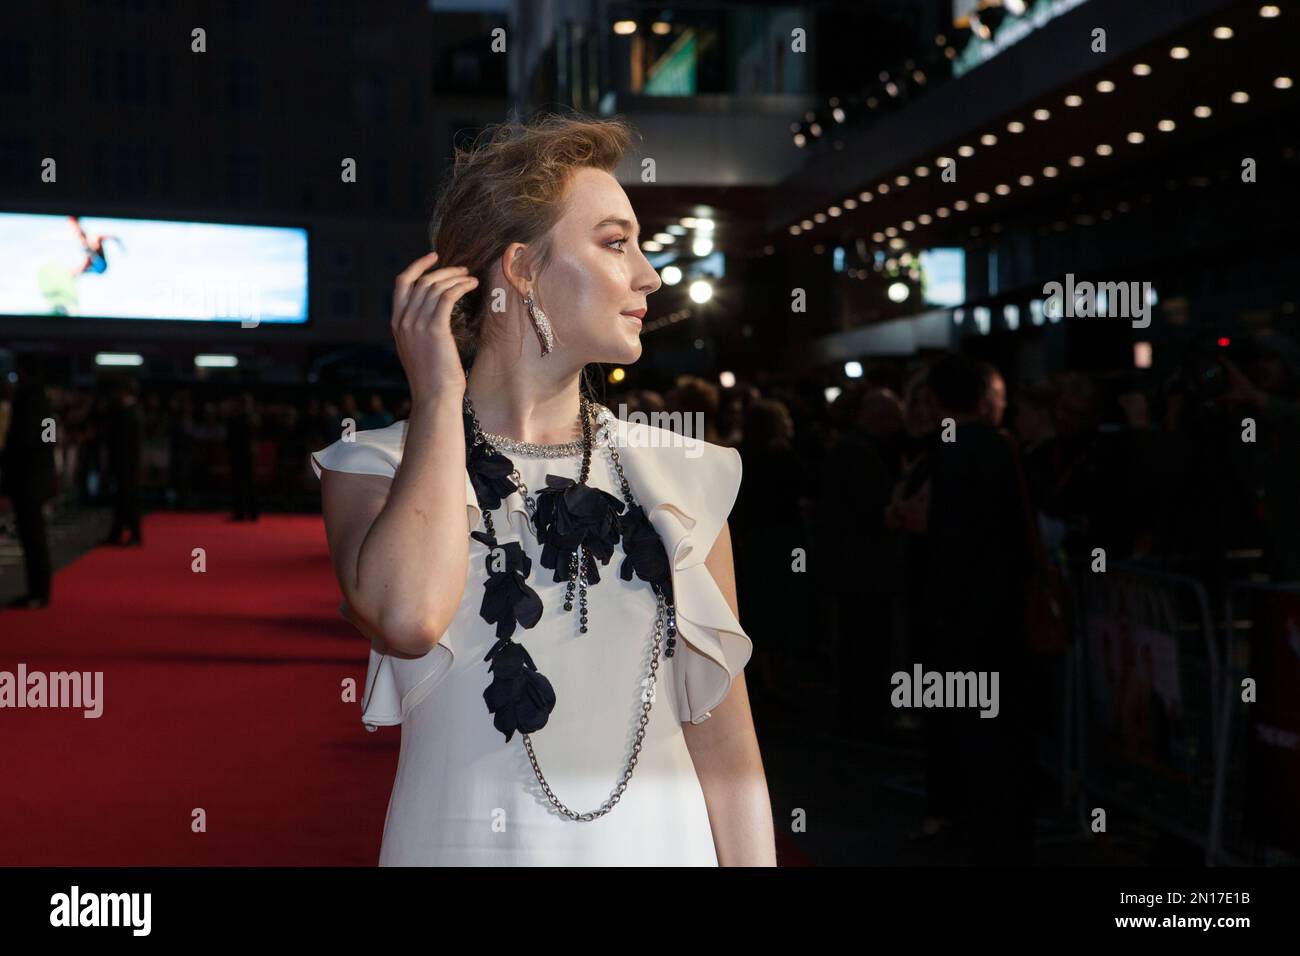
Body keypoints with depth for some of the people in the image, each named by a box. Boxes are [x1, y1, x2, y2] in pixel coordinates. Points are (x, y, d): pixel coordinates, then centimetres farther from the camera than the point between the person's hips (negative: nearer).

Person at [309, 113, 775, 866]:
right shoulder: (378, 468, -4)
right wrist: (440, 396, -14)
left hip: (661, 841, 3)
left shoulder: (683, 479, 2)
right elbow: (408, 617, -26)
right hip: (462, 839, -2)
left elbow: (725, 741, 1)